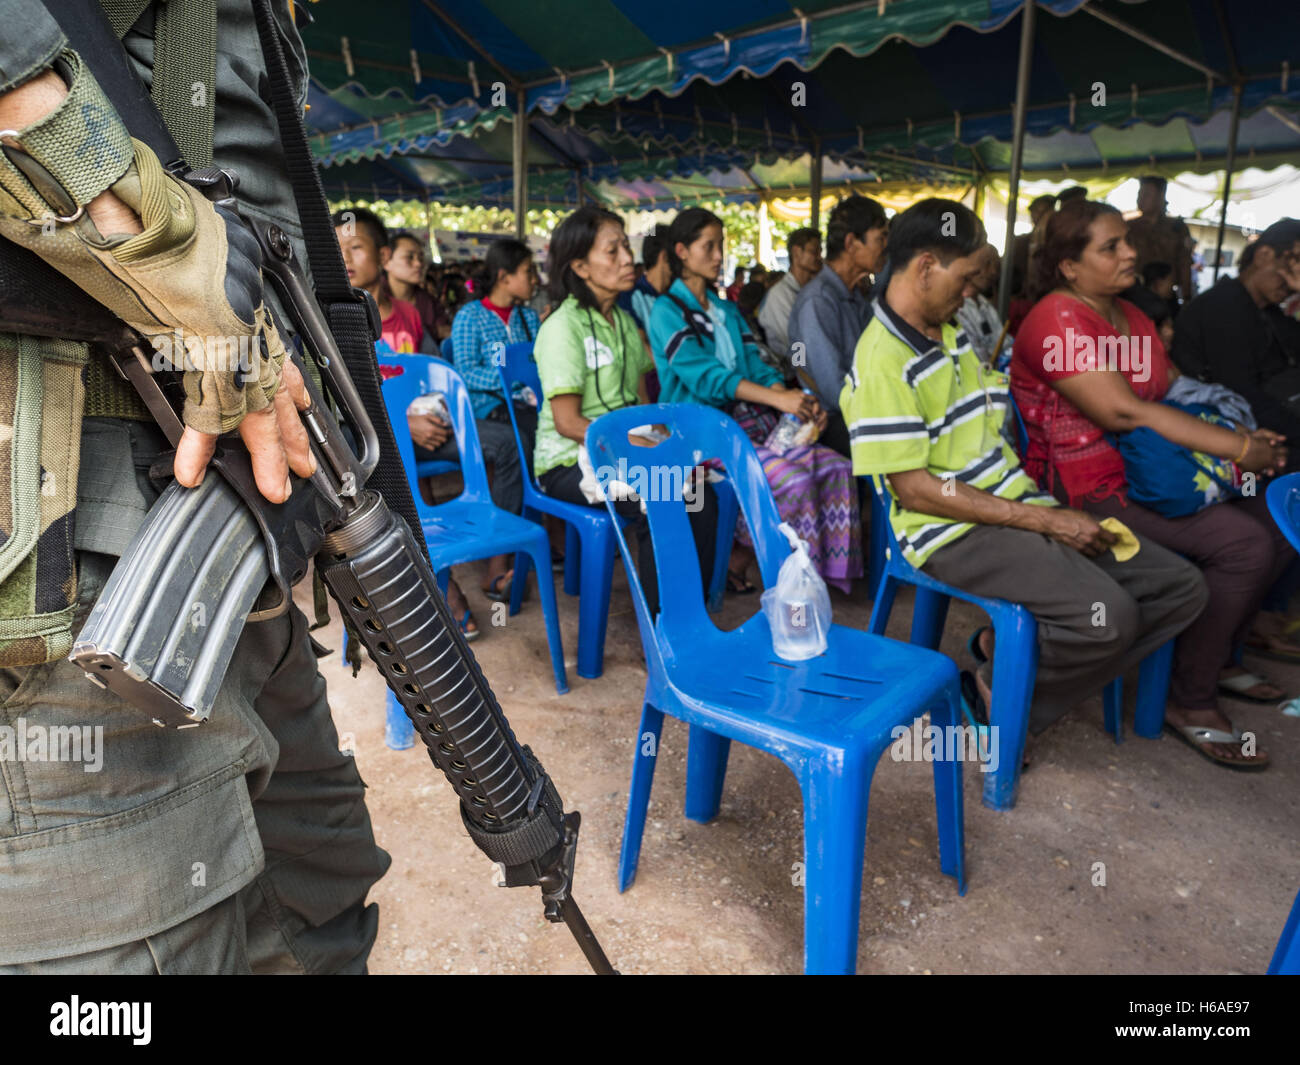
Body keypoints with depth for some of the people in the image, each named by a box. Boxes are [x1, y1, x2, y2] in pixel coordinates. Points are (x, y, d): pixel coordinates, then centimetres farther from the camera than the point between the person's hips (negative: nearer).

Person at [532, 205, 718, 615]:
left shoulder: (624, 321, 15)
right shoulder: (562, 327, -10)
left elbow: (640, 403, 15)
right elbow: (567, 422, -16)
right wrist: (649, 448, -21)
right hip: (569, 461, -7)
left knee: (702, 497, -18)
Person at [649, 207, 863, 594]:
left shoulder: (728, 311, 22)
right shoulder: (667, 311, -3)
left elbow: (755, 366, 12)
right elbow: (703, 375, -18)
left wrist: (799, 402, -9)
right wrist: (778, 398, -28)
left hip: (749, 421, 7)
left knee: (836, 468, -12)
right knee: (792, 478, -28)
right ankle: (738, 564, -11)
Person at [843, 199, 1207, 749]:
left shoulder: (951, 334, 16)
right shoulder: (883, 362, -14)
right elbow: (914, 488, -19)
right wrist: (1044, 520, -16)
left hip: (1015, 507, 9)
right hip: (953, 533, -9)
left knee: (1182, 587, 3)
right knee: (1107, 614, -27)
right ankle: (1000, 687, 0)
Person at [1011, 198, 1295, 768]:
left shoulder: (1130, 316, 16)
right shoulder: (1058, 320, -15)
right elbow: (1125, 412, -23)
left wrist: (1244, 437, 1)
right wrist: (1239, 448, -18)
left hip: (1147, 469, 10)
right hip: (1090, 490, -9)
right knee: (1244, 544, -19)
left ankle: (1218, 654, 23)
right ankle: (1192, 702, -3)